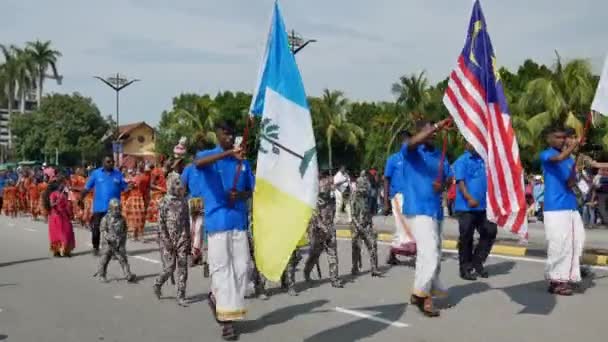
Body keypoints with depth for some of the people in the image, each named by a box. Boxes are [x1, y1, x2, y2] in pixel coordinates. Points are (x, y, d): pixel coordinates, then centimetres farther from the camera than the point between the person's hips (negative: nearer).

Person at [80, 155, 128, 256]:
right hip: (99, 207, -1)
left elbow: (124, 187, 4)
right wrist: (81, 199, -3)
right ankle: (95, 248, 26)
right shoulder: (96, 173, 1)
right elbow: (87, 188, 4)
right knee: (96, 228, 6)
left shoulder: (118, 174, 4)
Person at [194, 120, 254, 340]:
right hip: (217, 221, -4)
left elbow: (251, 190, 16)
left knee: (242, 268, 5)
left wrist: (240, 195, -7)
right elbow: (198, 163, -25)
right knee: (222, 269, -3)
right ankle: (227, 319, 5)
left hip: (239, 221, 4)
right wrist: (228, 153, -37)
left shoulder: (243, 162, 12)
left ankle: (217, 298, 30)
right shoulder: (208, 155, 0)